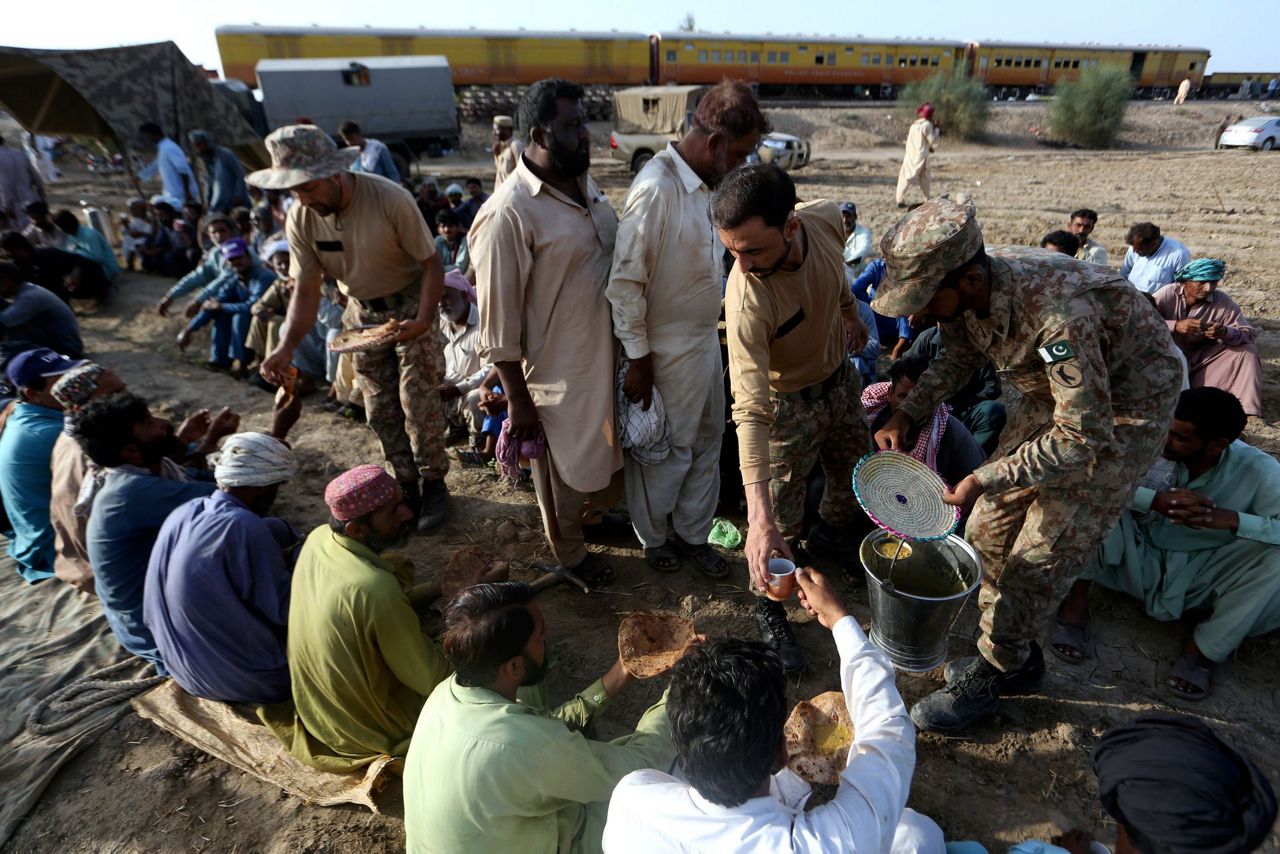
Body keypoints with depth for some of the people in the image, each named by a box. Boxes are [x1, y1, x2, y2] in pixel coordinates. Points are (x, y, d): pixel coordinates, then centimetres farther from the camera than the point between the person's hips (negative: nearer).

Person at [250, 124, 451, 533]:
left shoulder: (390, 199, -26)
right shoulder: (300, 218, -13)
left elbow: (431, 262, -19)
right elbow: (306, 289, -9)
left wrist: (424, 320, -33)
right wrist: (287, 345, -24)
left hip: (410, 303, -4)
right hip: (363, 311, 5)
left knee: (418, 399, -8)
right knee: (381, 410, 7)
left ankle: (433, 484, 10)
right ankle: (407, 484, 23)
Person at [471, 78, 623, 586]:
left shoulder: (584, 184, 3)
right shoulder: (509, 214, -23)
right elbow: (498, 321, -20)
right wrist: (518, 402, -16)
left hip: (607, 353, 8)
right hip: (558, 371, -7)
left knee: (605, 449, 25)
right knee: (564, 468, 13)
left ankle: (599, 515, 53)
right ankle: (570, 553, 39)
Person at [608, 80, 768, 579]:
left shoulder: (701, 183, 4)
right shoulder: (656, 189, -23)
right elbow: (625, 282, -22)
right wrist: (637, 360, -18)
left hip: (705, 338, 9)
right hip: (668, 351, -9)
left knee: (706, 442, 18)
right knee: (665, 452, 10)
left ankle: (692, 534, 38)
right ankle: (653, 537, 36)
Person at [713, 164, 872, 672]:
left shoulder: (827, 220, -23)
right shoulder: (747, 300, -40)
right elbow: (751, 411, -42)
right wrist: (757, 516, -48)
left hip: (841, 377, 6)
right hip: (790, 403, -6)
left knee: (853, 473, 26)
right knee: (781, 522, 2)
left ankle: (832, 540, 58)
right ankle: (769, 610, 30)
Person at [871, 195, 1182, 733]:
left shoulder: (1058, 314, -39)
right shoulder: (967, 292, -16)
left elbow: (1085, 438, -32)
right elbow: (959, 356, 5)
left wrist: (985, 480, -33)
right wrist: (906, 416, -8)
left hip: (1121, 411, -7)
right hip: (1053, 393, 8)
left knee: (1037, 557, -5)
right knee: (989, 528, 8)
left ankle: (988, 678, 17)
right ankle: (1019, 659, 28)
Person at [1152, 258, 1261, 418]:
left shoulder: (1223, 302, -10)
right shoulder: (1167, 294, -18)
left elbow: (1249, 333, -9)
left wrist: (1225, 333, -32)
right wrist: (1176, 326, -40)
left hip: (1201, 358, 4)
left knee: (1246, 349, -13)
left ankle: (1248, 410, -14)